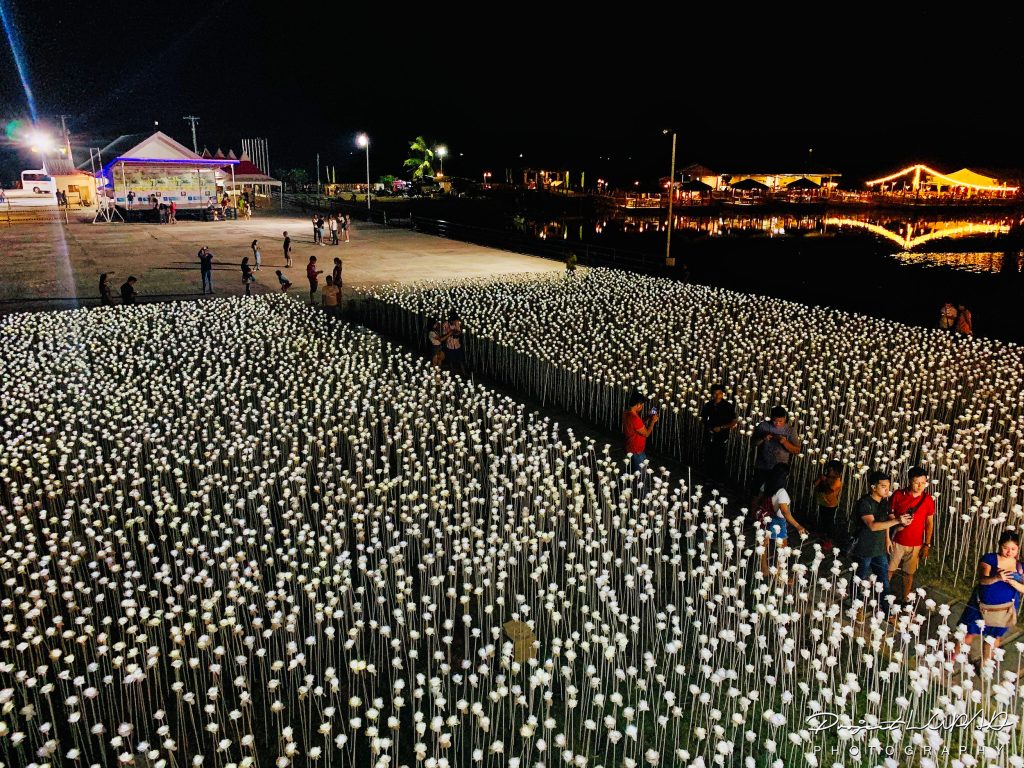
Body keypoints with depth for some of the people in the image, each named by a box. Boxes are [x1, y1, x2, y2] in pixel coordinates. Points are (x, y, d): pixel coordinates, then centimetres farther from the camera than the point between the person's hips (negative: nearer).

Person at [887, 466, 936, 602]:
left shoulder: (928, 499, -5)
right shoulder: (898, 495, -9)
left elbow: (929, 523, 2)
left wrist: (927, 545, 2)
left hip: (915, 544, 1)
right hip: (896, 541, -1)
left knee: (909, 573, 12)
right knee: (889, 570, 8)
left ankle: (905, 599, 28)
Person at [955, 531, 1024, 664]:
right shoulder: (989, 558, -14)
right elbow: (982, 580, -26)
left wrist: (1011, 581, -29)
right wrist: (996, 578, -47)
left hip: (1005, 609, 2)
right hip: (982, 606, -2)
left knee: (994, 636, 18)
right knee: (970, 632, 8)